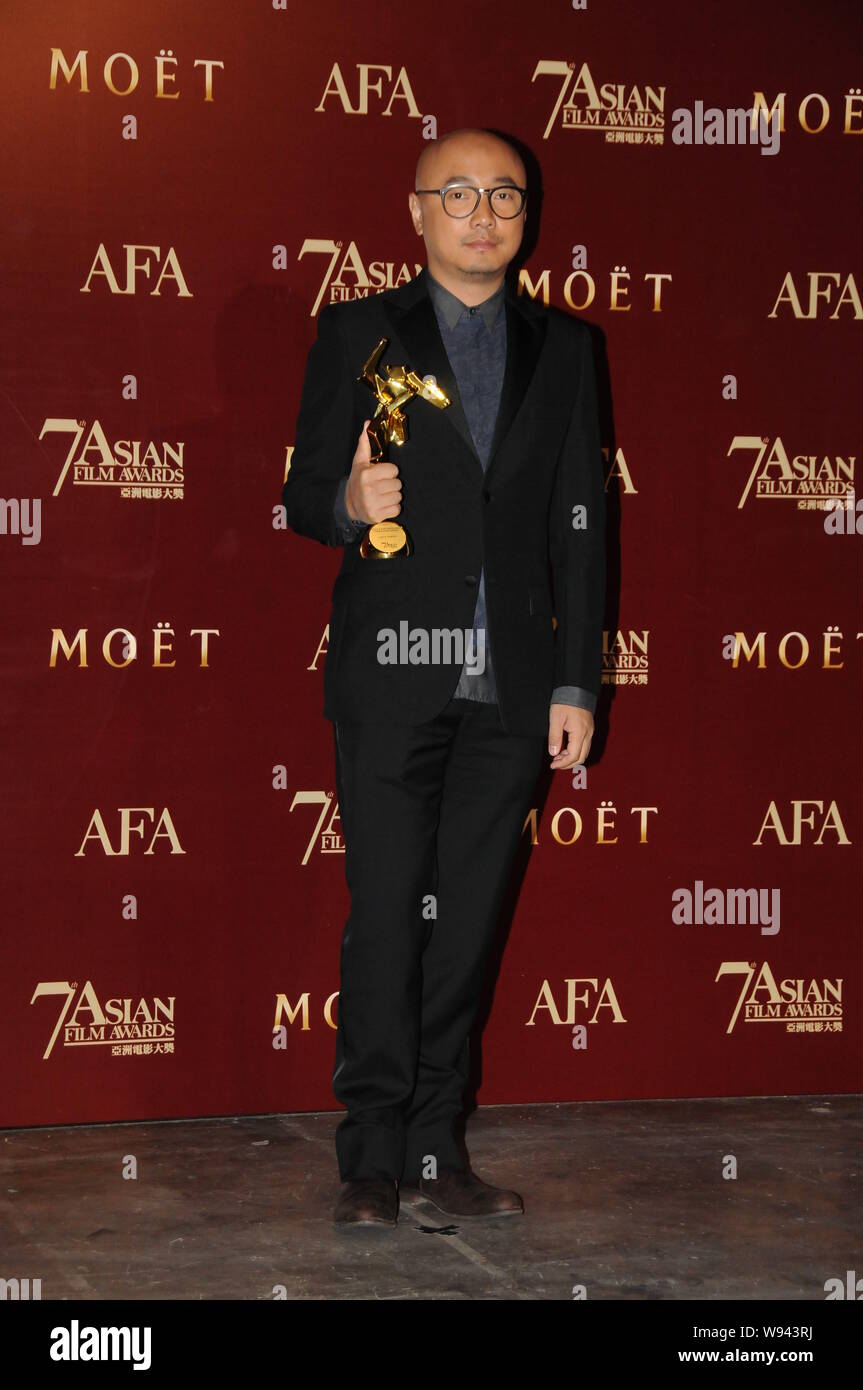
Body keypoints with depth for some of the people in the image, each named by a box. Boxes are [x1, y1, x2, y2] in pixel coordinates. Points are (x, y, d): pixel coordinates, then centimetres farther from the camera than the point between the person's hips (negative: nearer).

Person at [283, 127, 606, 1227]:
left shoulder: (564, 348, 13)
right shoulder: (357, 333, 7)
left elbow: (580, 525, 11)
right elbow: (303, 493, 5)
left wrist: (576, 683, 5)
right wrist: (349, 504, -19)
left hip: (511, 683, 2)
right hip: (393, 672, -2)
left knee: (467, 922, 5)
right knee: (386, 914, -3)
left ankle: (438, 1147, 14)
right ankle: (374, 1157, 6)